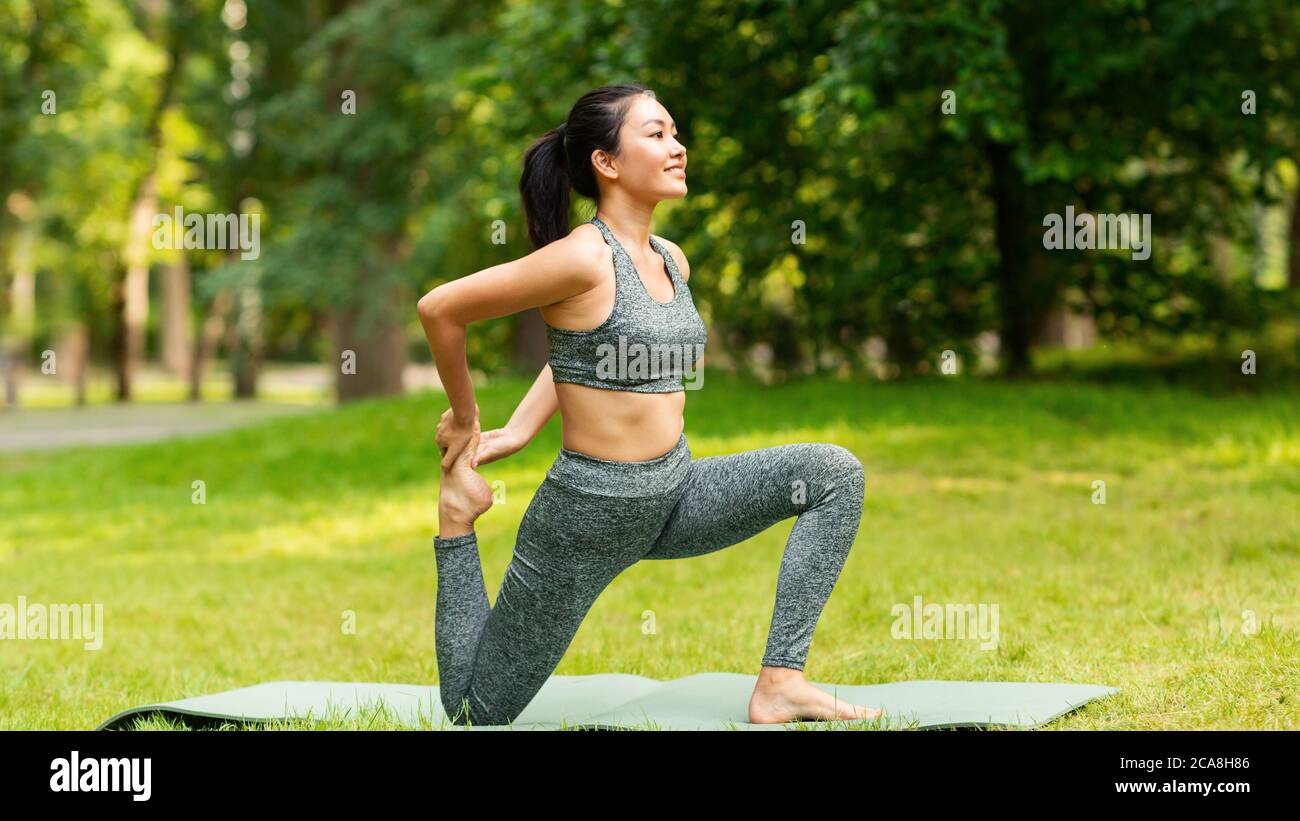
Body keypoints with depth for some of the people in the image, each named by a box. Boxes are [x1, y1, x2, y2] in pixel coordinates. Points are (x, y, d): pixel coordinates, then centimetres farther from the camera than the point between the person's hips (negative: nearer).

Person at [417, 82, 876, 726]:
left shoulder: (672, 261, 4)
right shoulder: (584, 258, -21)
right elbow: (438, 308, -16)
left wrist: (518, 431, 12)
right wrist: (464, 421, -3)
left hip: (675, 492, 7)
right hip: (590, 508, -7)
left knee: (835, 473, -6)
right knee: (474, 710, 3)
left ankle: (780, 685, -10)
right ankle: (457, 515, 24)